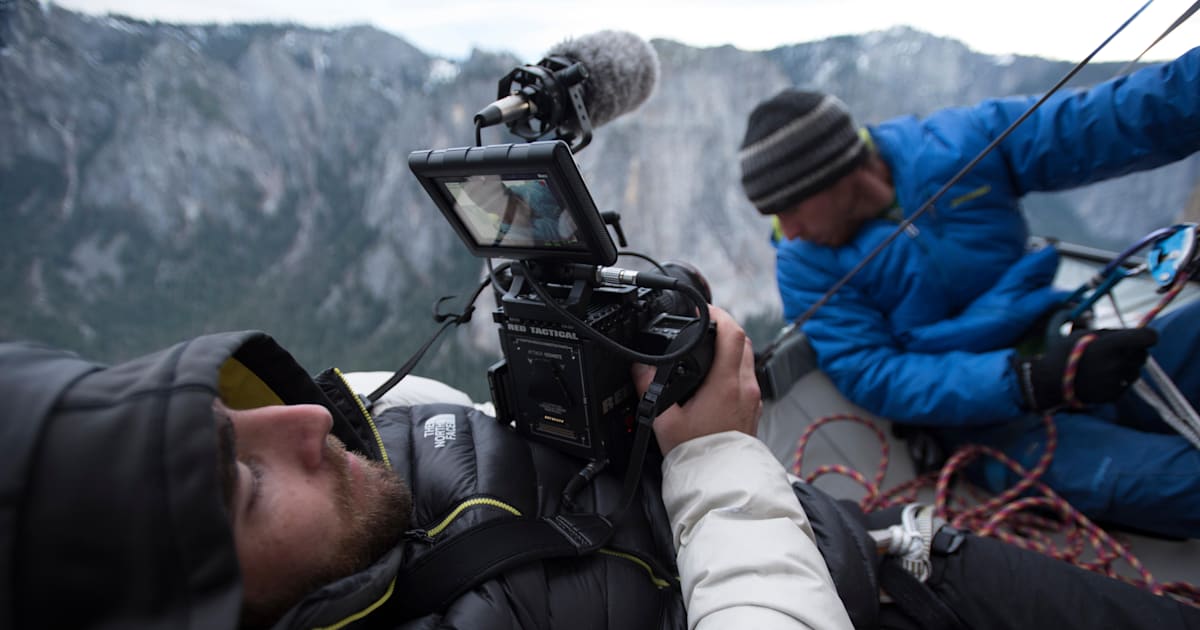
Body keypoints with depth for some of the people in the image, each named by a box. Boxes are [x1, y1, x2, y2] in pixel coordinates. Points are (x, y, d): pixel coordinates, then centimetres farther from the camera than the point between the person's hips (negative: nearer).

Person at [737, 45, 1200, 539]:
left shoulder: (963, 142, -5)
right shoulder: (804, 265, -10)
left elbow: (1113, 120, -1)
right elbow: (871, 378, -17)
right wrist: (1030, 382, -27)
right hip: (984, 419, -4)